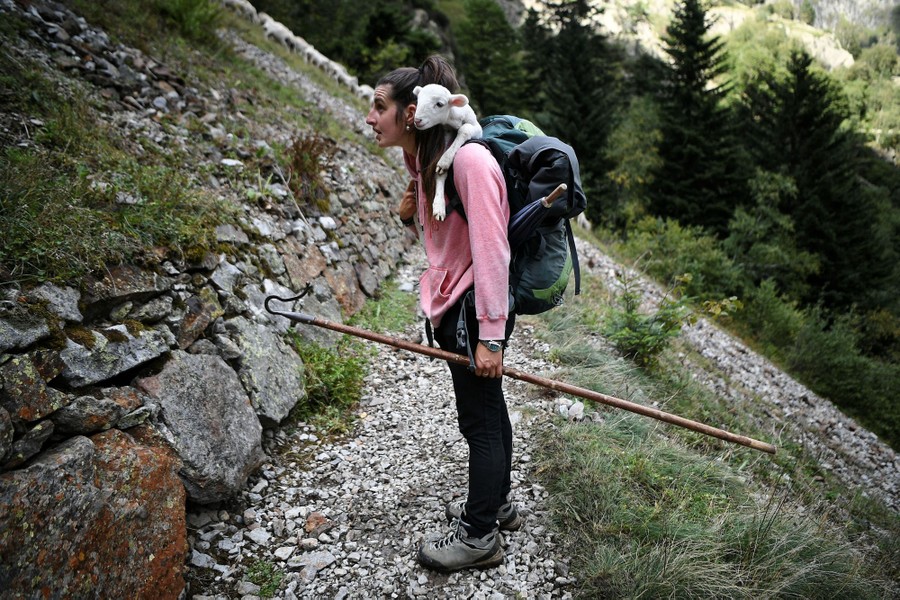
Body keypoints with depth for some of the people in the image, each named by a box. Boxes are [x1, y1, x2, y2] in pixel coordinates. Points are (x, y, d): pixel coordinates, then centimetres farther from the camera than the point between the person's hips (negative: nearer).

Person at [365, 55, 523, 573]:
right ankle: (496, 503, 38)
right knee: (487, 407, 20)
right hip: (453, 303, 9)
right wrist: (411, 214, -2)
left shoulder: (469, 159, -21)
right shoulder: (421, 160, 8)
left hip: (476, 306, -9)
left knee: (479, 418, 2)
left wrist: (490, 336, -22)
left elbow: (491, 250, -23)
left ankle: (480, 537, 18)